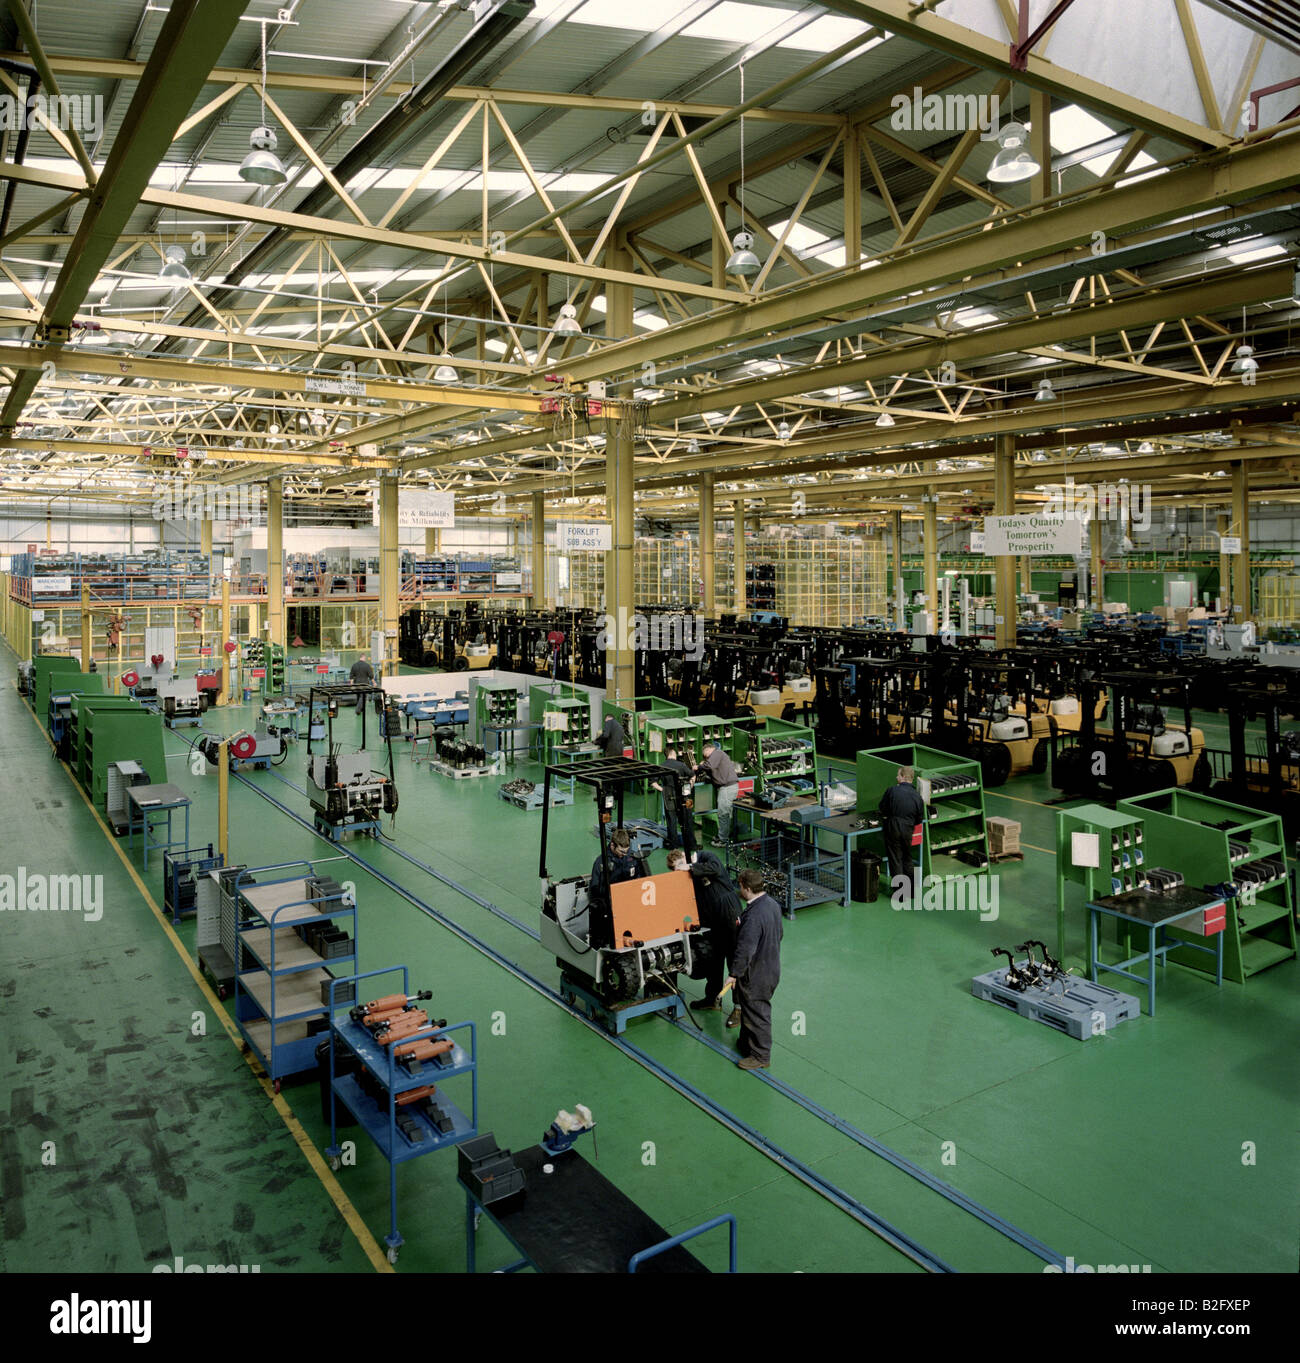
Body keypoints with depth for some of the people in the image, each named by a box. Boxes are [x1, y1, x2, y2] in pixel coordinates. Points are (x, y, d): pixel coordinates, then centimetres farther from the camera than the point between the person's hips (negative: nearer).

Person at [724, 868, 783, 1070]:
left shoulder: (754, 916, -31)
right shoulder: (773, 904, -1)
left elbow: (745, 949, -29)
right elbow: (778, 935, 14)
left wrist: (734, 974, -19)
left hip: (756, 975, -9)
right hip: (771, 968, 9)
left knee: (756, 1014, 7)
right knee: (750, 1010, 24)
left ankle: (761, 1056, 22)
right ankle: (747, 1044, 40)